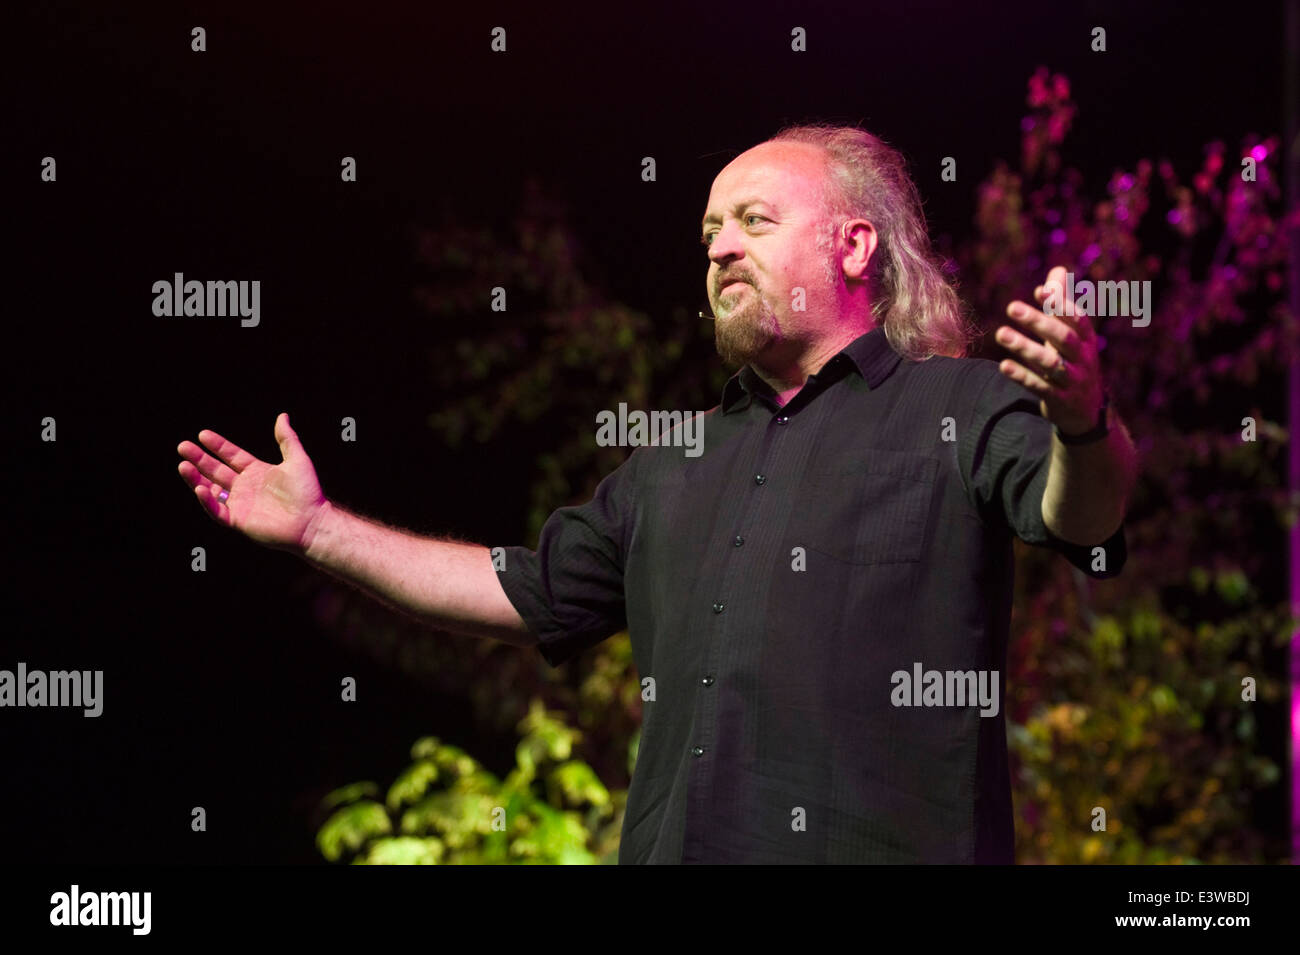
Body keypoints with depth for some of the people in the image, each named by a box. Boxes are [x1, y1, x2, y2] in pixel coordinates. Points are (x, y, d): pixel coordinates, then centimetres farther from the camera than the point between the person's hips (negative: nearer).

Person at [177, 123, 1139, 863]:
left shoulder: (960, 411, 1)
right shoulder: (679, 468, 25)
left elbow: (1080, 513, -17)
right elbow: (529, 591, 32)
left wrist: (1082, 424, -41)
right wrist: (319, 528, 30)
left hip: (879, 844, -6)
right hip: (675, 843, 6)